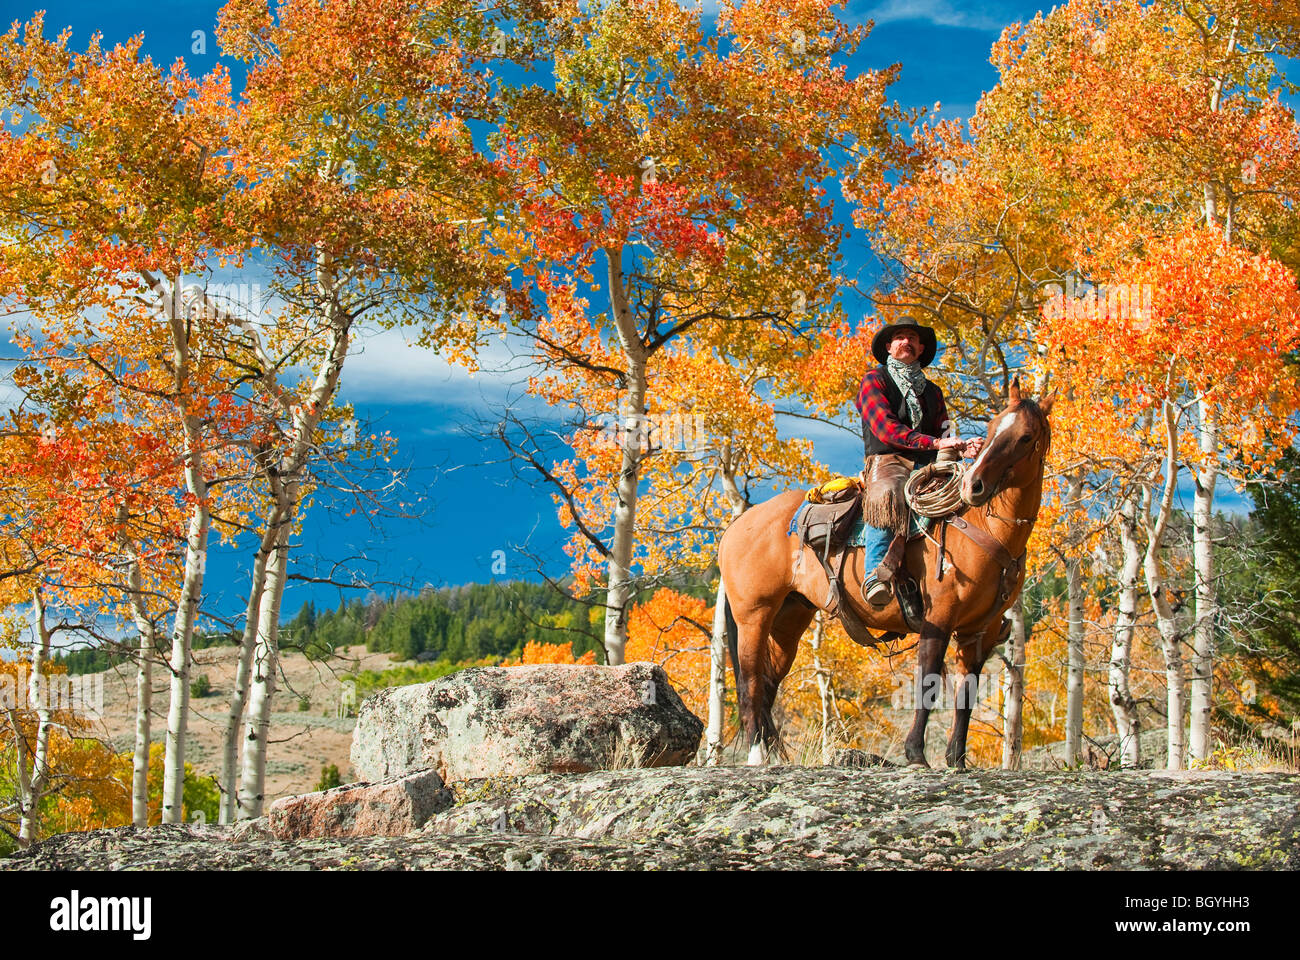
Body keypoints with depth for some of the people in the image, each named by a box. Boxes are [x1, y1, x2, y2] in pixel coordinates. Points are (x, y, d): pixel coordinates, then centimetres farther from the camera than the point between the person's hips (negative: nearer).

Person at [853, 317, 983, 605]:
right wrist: (933, 442, -17)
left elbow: (943, 432, 19)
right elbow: (885, 428, -6)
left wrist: (961, 447, -7)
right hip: (887, 462, -5)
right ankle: (875, 576, -47)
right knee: (886, 496, -40)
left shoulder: (932, 391, 28)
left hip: (926, 467, 6)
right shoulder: (874, 381, 9)